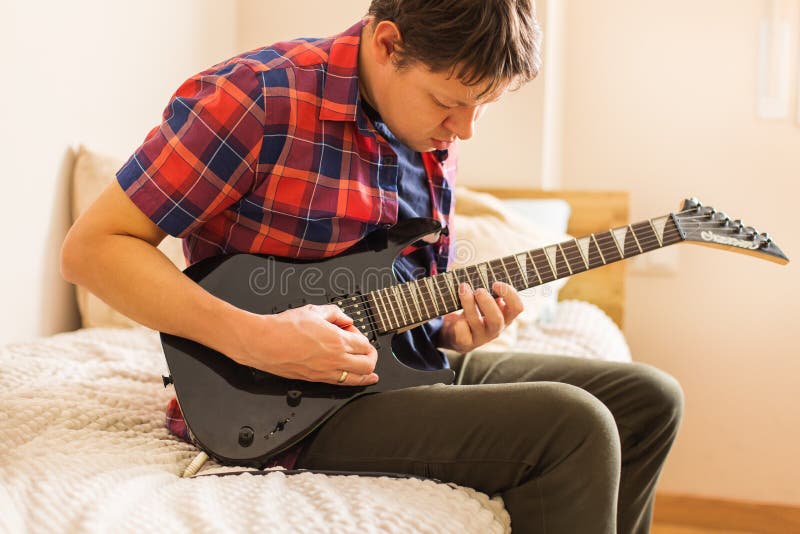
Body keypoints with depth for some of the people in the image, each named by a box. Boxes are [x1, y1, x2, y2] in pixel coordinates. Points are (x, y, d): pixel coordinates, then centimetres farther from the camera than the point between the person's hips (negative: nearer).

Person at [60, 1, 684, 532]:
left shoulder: (432, 134, 6)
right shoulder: (254, 97, -18)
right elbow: (91, 246, -17)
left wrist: (456, 326, -7)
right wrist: (253, 338, -27)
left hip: (405, 360, 8)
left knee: (649, 399, 5)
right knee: (574, 428, -23)